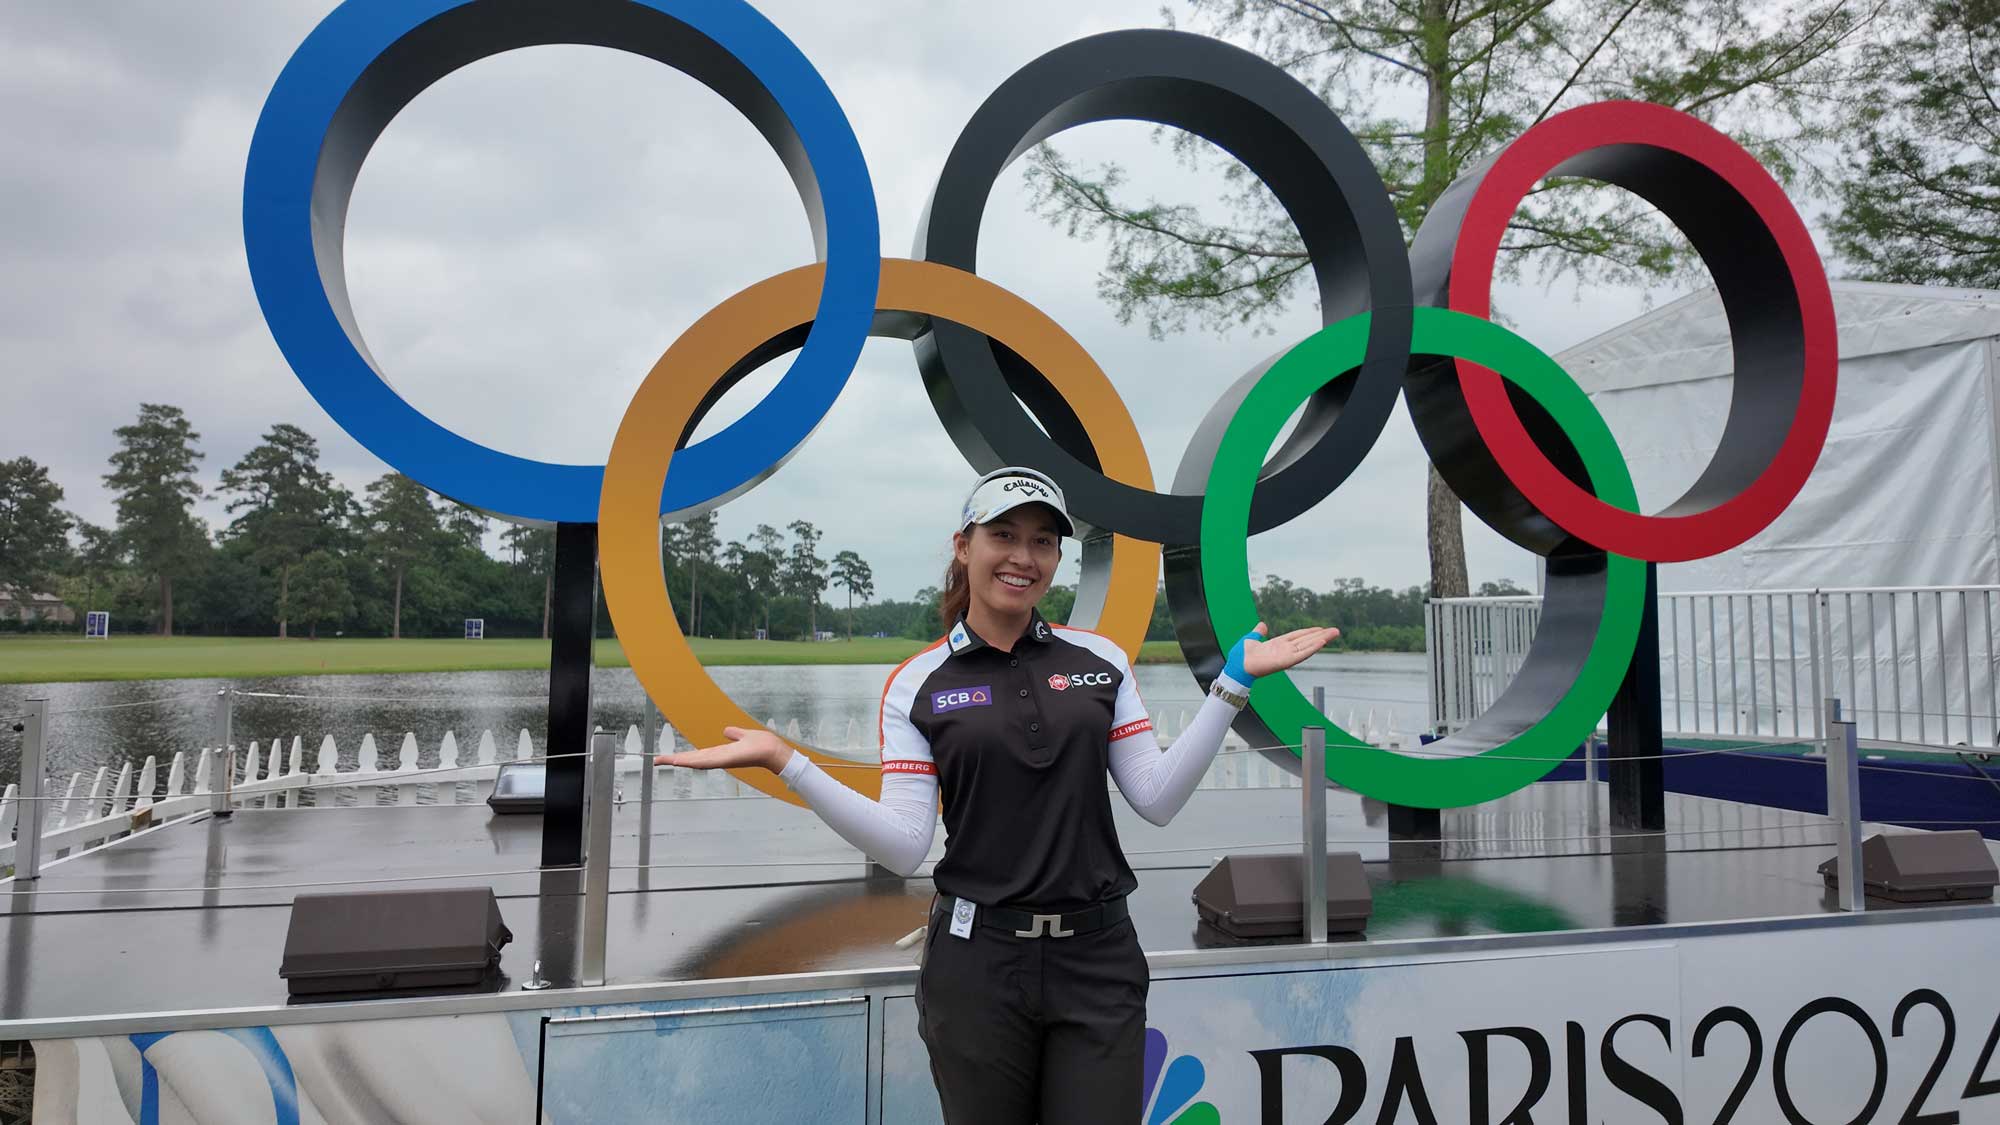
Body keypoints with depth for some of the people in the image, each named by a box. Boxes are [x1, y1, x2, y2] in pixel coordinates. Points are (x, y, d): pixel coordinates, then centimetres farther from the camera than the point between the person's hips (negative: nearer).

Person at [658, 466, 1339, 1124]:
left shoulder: (1101, 659, 5)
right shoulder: (918, 685, -2)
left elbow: (1157, 801, -2)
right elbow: (905, 848, -9)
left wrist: (1233, 682, -6)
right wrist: (784, 762, -17)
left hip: (1099, 959, 2)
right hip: (976, 963, -1)